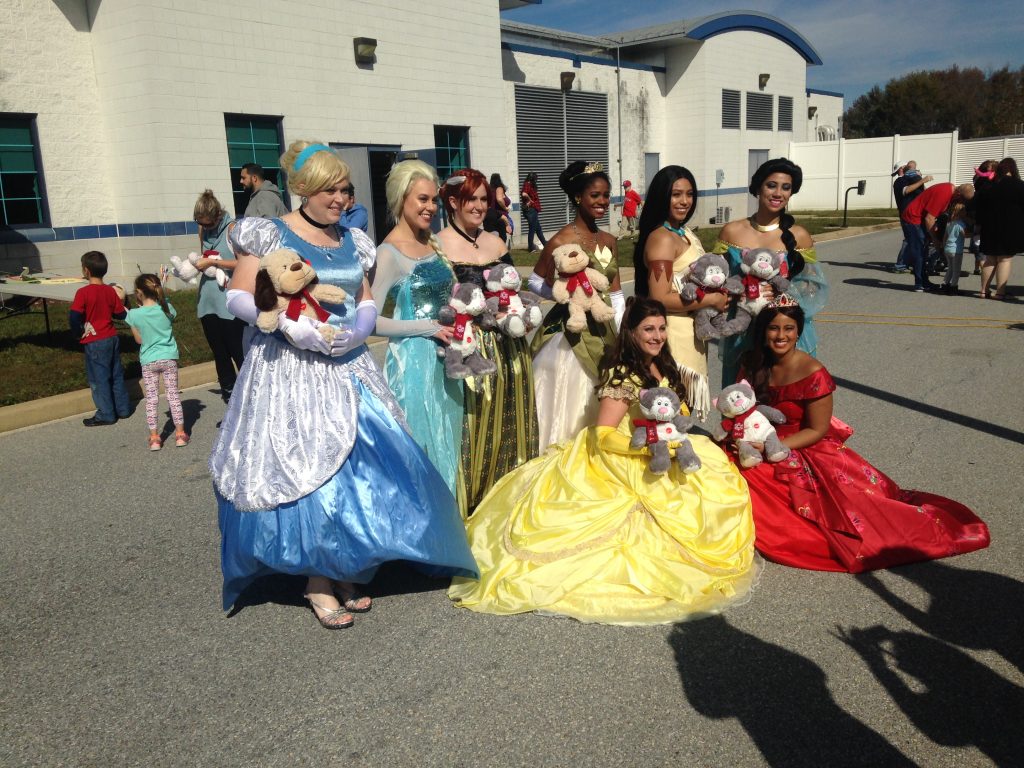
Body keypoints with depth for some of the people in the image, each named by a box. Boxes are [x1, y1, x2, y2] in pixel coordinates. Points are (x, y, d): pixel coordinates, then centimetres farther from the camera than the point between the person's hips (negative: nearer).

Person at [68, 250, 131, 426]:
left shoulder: (83, 292, -16)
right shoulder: (111, 291, 1)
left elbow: (74, 317, -21)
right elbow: (121, 314, 6)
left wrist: (79, 332, -4)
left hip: (94, 342, -6)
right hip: (112, 338, 6)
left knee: (98, 378, 4)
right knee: (116, 374, 15)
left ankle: (106, 415, 10)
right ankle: (123, 408, 23)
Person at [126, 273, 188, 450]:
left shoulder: (134, 314, -10)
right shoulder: (166, 307, -7)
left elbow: (139, 339, 0)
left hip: (148, 361, -1)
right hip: (169, 357, 1)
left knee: (151, 399, 6)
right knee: (173, 395, 8)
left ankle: (154, 437, 10)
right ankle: (180, 434, 12)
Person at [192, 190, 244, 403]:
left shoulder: (231, 228, -9)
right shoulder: (202, 230, 10)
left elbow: (242, 263, -16)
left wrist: (211, 262, -17)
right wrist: (196, 263, 1)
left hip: (229, 302, -6)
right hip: (208, 301, 7)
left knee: (237, 351, -2)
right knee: (219, 351, 13)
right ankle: (228, 388, 24)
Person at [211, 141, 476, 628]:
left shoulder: (352, 241, 12)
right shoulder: (269, 235, -4)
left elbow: (366, 301, 14)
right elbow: (238, 297, -7)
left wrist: (359, 327, -8)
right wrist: (287, 324, -21)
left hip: (346, 367, 5)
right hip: (288, 369, -5)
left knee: (357, 464, 3)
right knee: (304, 466, -4)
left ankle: (346, 570, 20)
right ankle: (318, 582, 9)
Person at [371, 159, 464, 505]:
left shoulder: (433, 242, 6)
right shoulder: (389, 253, -15)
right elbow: (370, 321, -21)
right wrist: (429, 328, -17)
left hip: (444, 357, 7)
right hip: (413, 361, -7)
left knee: (446, 441, 17)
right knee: (421, 444, 4)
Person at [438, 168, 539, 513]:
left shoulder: (496, 243, 14)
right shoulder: (439, 245, -5)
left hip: (507, 349, 6)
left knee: (508, 424, 11)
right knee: (473, 424, -4)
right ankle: (469, 504, 10)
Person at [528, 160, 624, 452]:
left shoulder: (609, 241, 8)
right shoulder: (562, 241, -12)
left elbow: (615, 294, 12)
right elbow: (535, 281, -1)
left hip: (605, 331, 7)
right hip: (571, 333, -6)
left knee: (601, 404, 13)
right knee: (571, 406, -1)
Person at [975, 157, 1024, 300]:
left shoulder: (989, 187, 7)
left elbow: (980, 209, 10)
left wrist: (982, 224, 17)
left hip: (990, 229, 4)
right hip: (1011, 229, -4)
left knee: (990, 259, 12)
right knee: (1005, 259, -2)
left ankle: (984, 290, 12)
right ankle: (999, 291, -7)